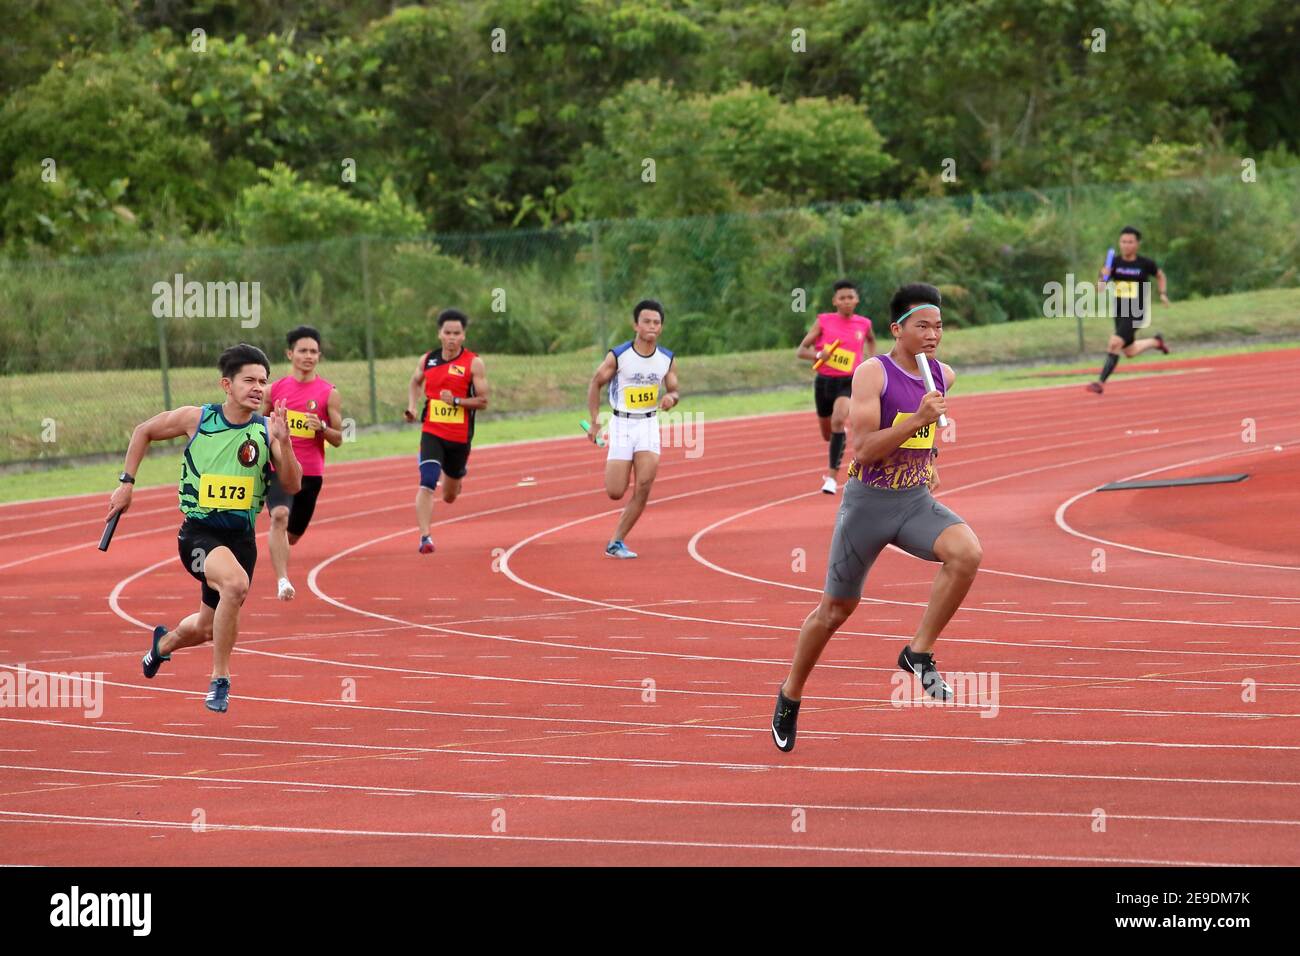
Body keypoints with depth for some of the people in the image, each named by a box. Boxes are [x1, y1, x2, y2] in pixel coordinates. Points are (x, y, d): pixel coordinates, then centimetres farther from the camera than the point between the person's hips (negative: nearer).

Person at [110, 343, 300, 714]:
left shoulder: (267, 429, -3)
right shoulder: (196, 419, -6)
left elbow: (293, 486, -9)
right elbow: (144, 432, 11)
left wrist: (283, 442, -23)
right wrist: (126, 482, 7)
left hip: (241, 537, 3)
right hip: (199, 532, -3)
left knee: (207, 629, 15)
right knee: (236, 582, -33)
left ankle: (165, 642, 53)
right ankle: (220, 680, -19)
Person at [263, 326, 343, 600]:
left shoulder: (329, 393, -1)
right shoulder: (276, 389, 3)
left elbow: (338, 439, -1)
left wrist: (322, 427, -20)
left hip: (311, 473, 1)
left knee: (294, 533, 15)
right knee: (280, 516, -28)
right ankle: (282, 580, -35)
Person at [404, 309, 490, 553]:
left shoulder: (473, 363, -8)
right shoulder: (428, 359, 2)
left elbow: (483, 401, -9)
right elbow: (416, 382, 23)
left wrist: (456, 401, -23)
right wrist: (412, 406, 7)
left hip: (460, 437, 0)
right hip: (431, 433, 0)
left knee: (449, 497, 17)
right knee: (427, 483, -22)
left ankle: (455, 475, 54)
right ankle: (425, 538, -22)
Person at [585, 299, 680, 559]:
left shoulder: (666, 359, 0)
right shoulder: (617, 356, -10)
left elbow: (674, 390, 11)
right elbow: (595, 383, 0)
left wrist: (672, 397, -15)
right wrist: (595, 422, -4)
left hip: (649, 425, 3)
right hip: (621, 425, -3)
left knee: (644, 487, -11)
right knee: (615, 493, -5)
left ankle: (617, 543, 0)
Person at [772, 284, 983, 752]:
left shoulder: (944, 376, 3)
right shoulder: (872, 374, -16)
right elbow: (863, 450, -24)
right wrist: (917, 420, -32)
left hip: (916, 502, 4)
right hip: (868, 502, -4)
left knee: (967, 553, -26)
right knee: (836, 609, 8)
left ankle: (919, 653, -13)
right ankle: (791, 695, 30)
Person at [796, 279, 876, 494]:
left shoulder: (863, 324, 1)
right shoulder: (823, 321, -4)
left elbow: (871, 340, 26)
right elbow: (801, 351, -4)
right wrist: (818, 355, -24)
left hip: (849, 382, -2)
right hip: (824, 381, 2)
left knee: (838, 421, -28)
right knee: (827, 434, 14)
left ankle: (833, 476, -26)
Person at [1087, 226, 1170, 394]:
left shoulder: (1145, 264, -6)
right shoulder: (1114, 264, -2)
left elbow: (1161, 276, 15)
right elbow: (1099, 290, -5)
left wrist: (1163, 294, 4)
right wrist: (1104, 278, -24)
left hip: (1136, 314, -5)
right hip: (1119, 313, 5)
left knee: (1114, 344, -21)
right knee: (1129, 352, 17)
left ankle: (1101, 382, -17)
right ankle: (1155, 341, 46)